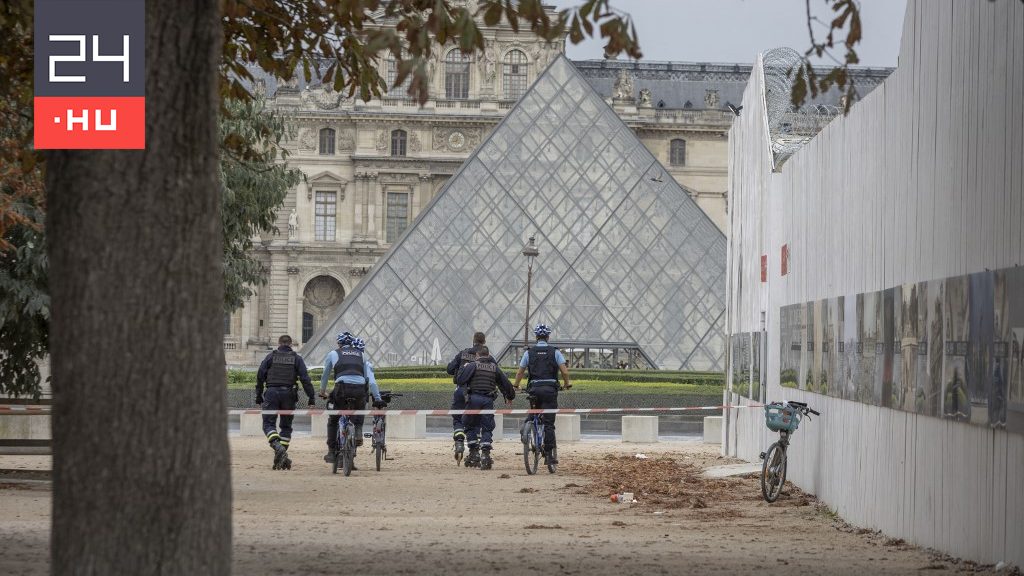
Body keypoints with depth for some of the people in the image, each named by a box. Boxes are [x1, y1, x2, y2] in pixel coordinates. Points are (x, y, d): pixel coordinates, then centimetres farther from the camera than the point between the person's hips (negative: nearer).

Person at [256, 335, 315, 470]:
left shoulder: (271, 357, 9)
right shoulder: (296, 358, 9)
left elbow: (260, 376, 5)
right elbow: (305, 379, 0)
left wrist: (259, 396, 11)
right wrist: (312, 398, 1)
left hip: (272, 393, -1)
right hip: (288, 394, 1)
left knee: (268, 423, -1)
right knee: (286, 425, 12)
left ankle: (278, 447, -27)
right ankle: (282, 457, 6)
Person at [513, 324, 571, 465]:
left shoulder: (529, 352, 7)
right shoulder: (555, 352, 4)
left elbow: (520, 372, 9)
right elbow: (565, 371, -3)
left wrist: (515, 387, 24)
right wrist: (567, 384, 16)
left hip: (534, 389, 1)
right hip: (550, 389, -1)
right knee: (548, 423, -4)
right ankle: (550, 453, -11)